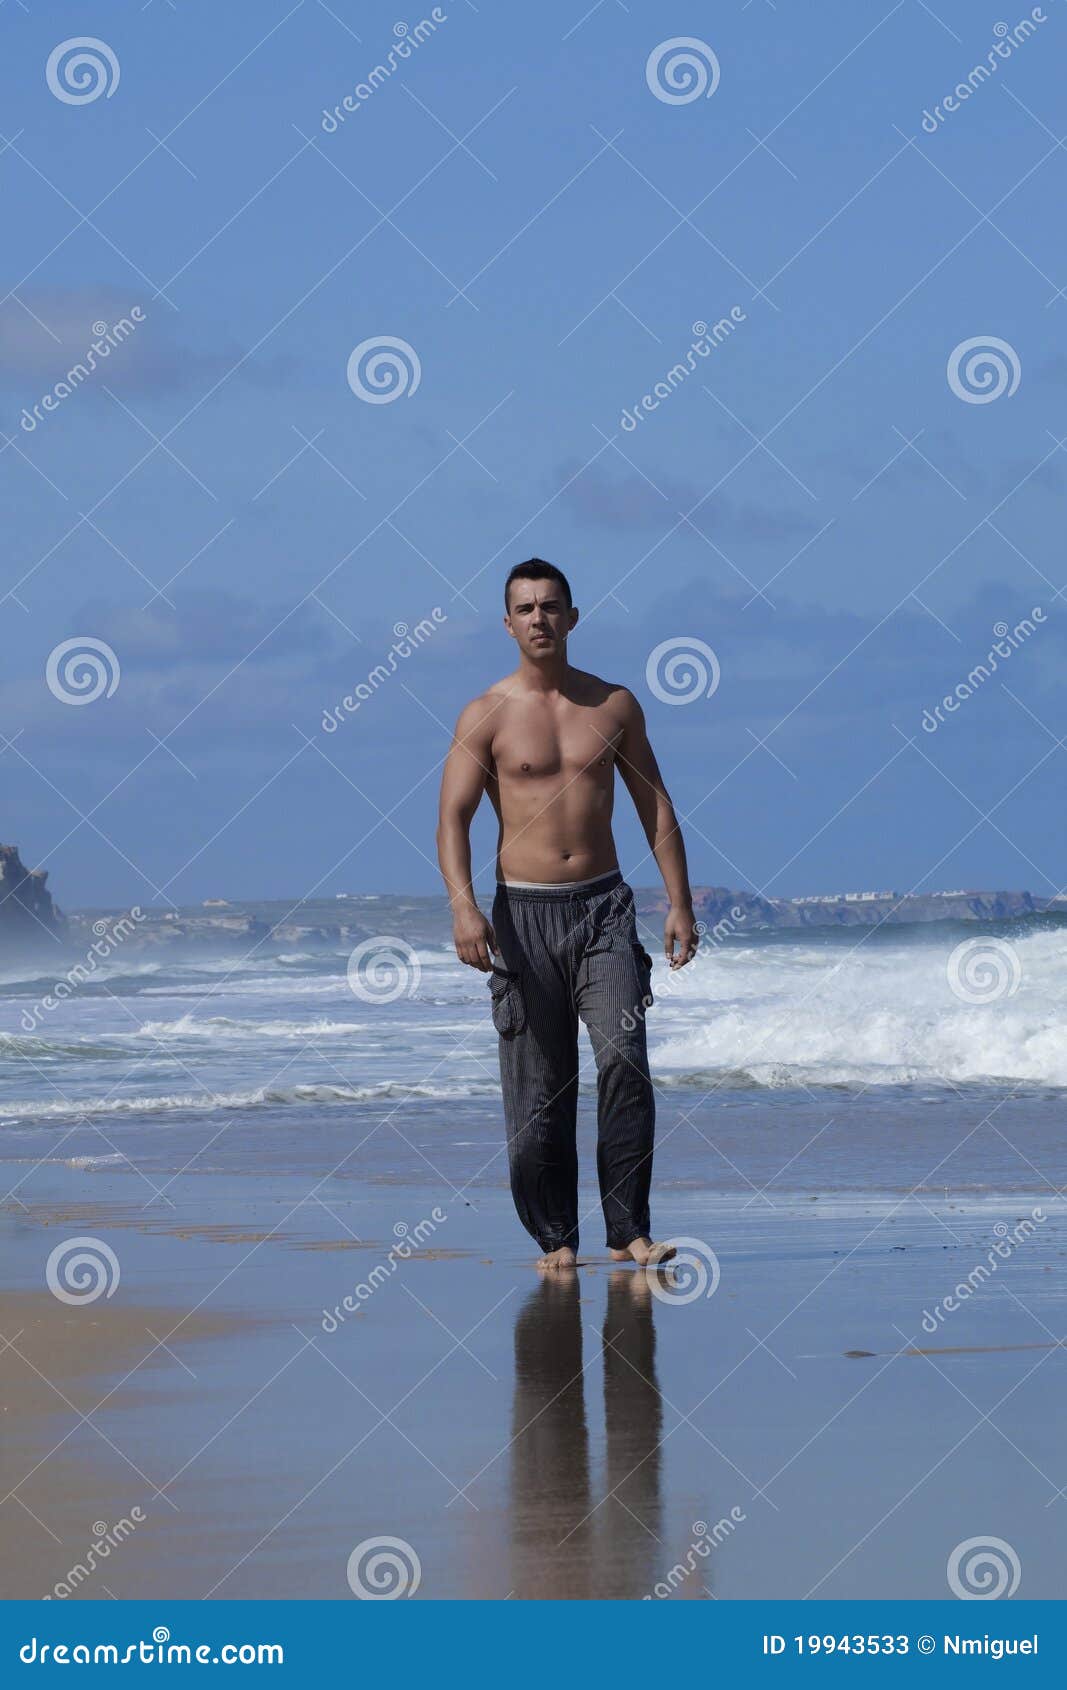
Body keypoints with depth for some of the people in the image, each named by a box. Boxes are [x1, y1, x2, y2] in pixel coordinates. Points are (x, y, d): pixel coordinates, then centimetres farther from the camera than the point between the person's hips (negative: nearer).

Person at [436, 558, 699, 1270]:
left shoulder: (615, 704, 8)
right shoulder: (486, 716, 0)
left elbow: (655, 804, 13)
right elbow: (453, 817, -7)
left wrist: (679, 903, 6)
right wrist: (463, 906, -23)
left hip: (604, 905, 1)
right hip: (524, 913, -1)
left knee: (625, 1061, -15)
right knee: (538, 1088, 0)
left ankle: (628, 1230, -13)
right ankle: (556, 1238, 9)